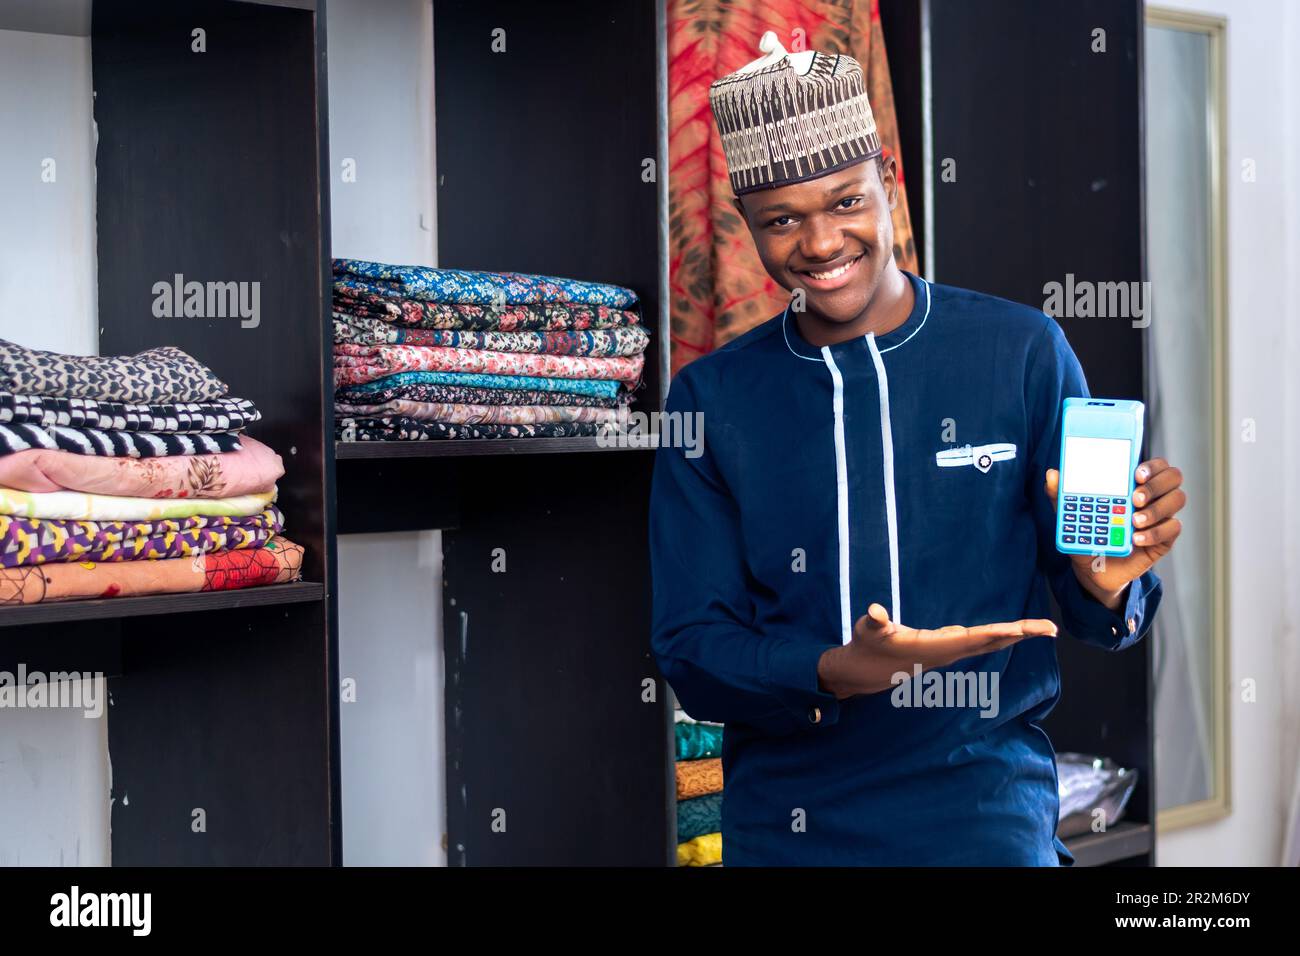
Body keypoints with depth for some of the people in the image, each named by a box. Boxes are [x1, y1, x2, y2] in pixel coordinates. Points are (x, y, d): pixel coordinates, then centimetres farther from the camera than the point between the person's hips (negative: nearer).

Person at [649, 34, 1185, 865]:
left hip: (986, 815, -1)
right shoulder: (710, 400, -1)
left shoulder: (1022, 352, -3)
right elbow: (690, 650, -4)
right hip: (783, 824, 2)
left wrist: (1107, 586, -22)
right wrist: (836, 674, -22)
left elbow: (1088, 614, 1)